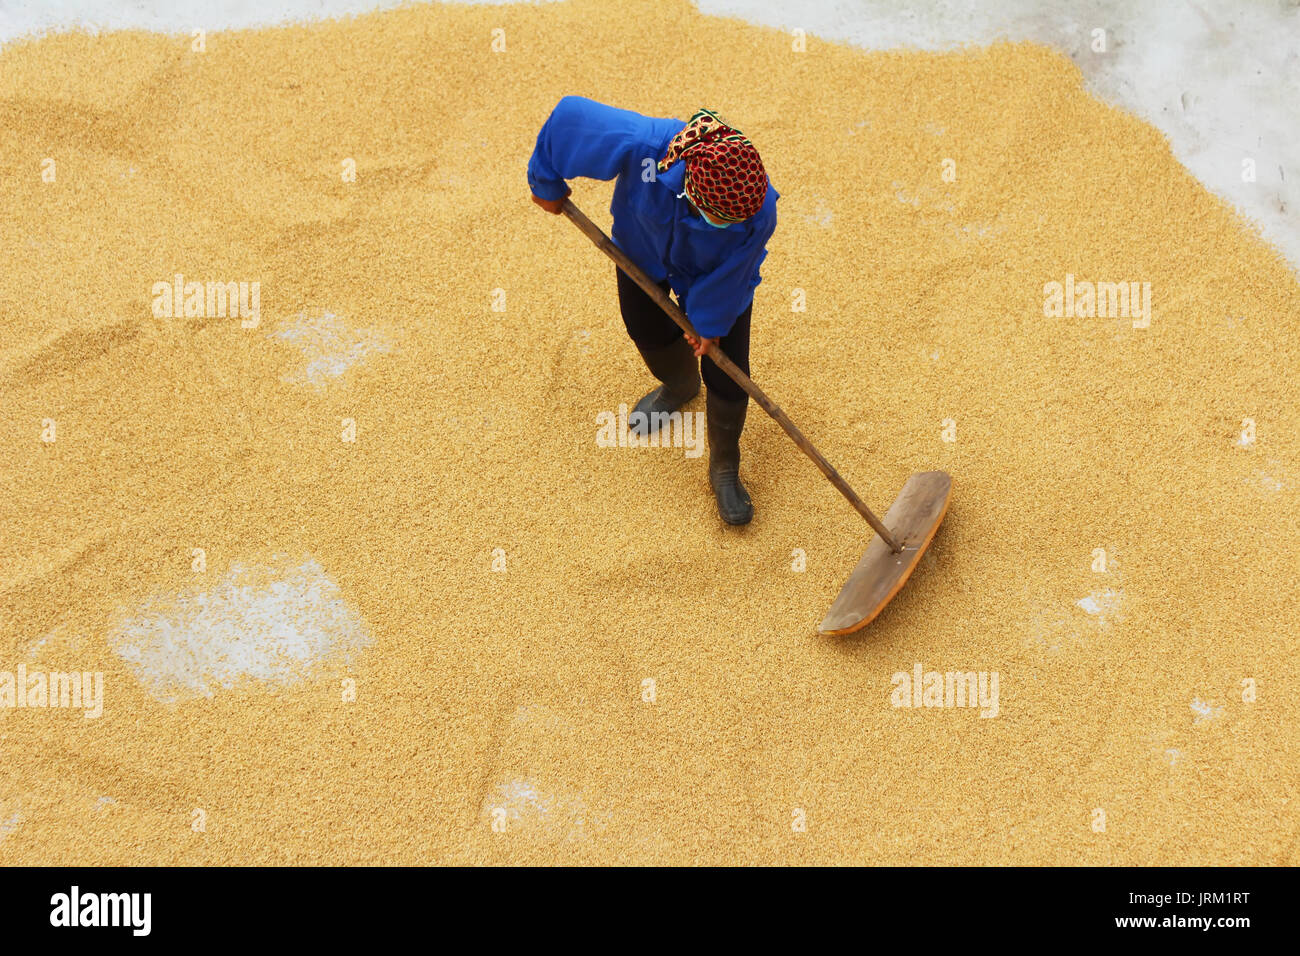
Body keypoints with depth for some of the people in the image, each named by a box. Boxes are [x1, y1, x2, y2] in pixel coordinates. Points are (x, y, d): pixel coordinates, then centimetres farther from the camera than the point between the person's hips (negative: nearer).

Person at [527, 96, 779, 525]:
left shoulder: (759, 212, -43)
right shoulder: (641, 145, -46)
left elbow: (727, 279, -23)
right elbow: (570, 115, -29)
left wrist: (708, 320, -7)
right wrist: (546, 183, -14)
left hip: (717, 276, -2)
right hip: (642, 248, 2)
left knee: (727, 377, -1)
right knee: (648, 330, 24)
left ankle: (724, 467, 28)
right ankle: (680, 384, 61)